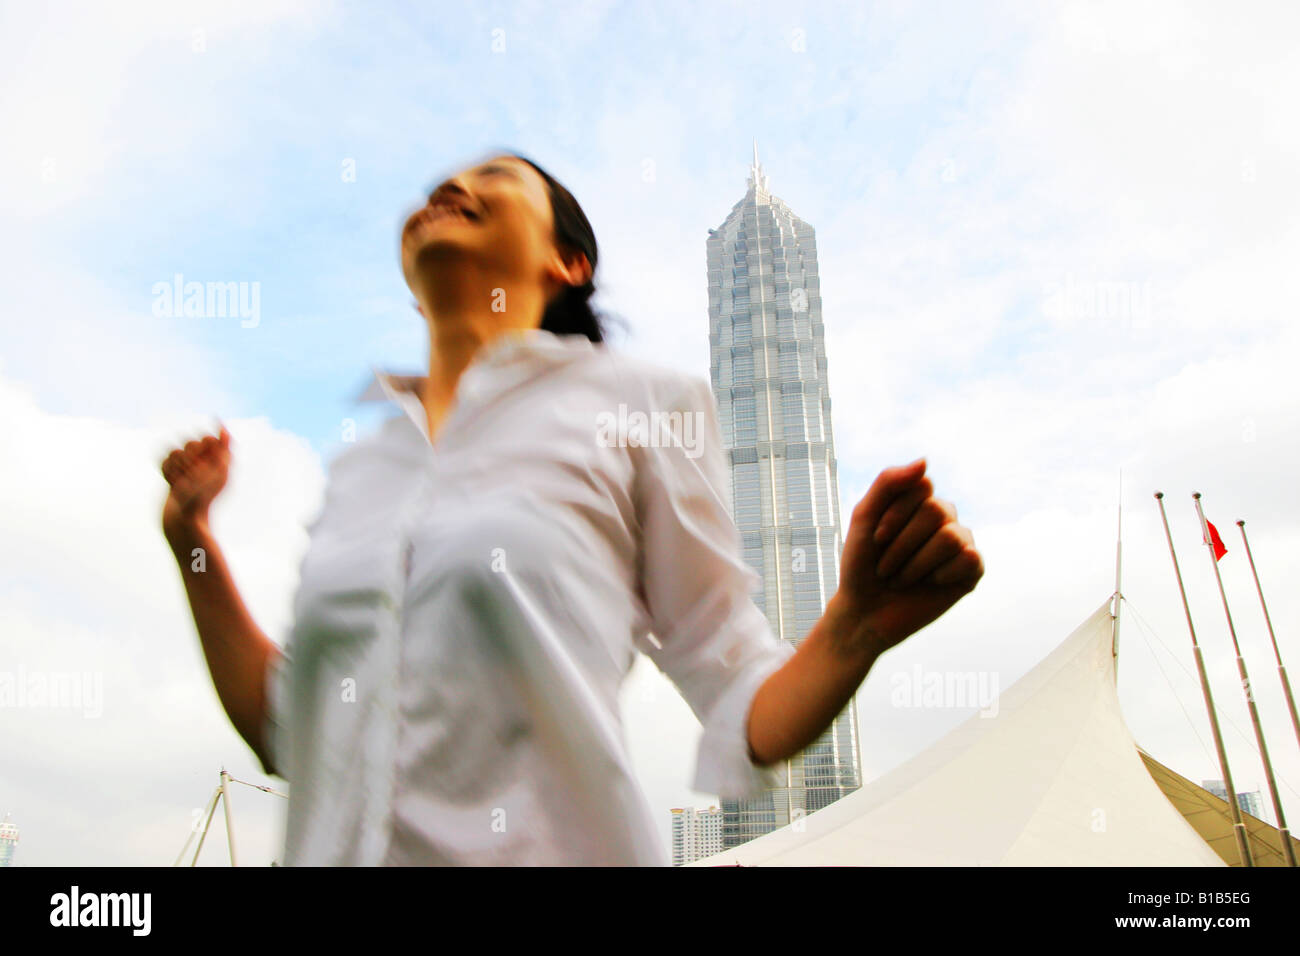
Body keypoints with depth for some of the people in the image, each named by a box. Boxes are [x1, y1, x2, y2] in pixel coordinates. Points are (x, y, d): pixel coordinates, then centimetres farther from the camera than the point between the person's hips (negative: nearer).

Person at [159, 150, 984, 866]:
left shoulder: (639, 404, -2)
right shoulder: (359, 464, 11)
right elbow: (287, 730, 14)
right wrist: (194, 544, 8)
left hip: (543, 844, -3)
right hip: (332, 845, 4)